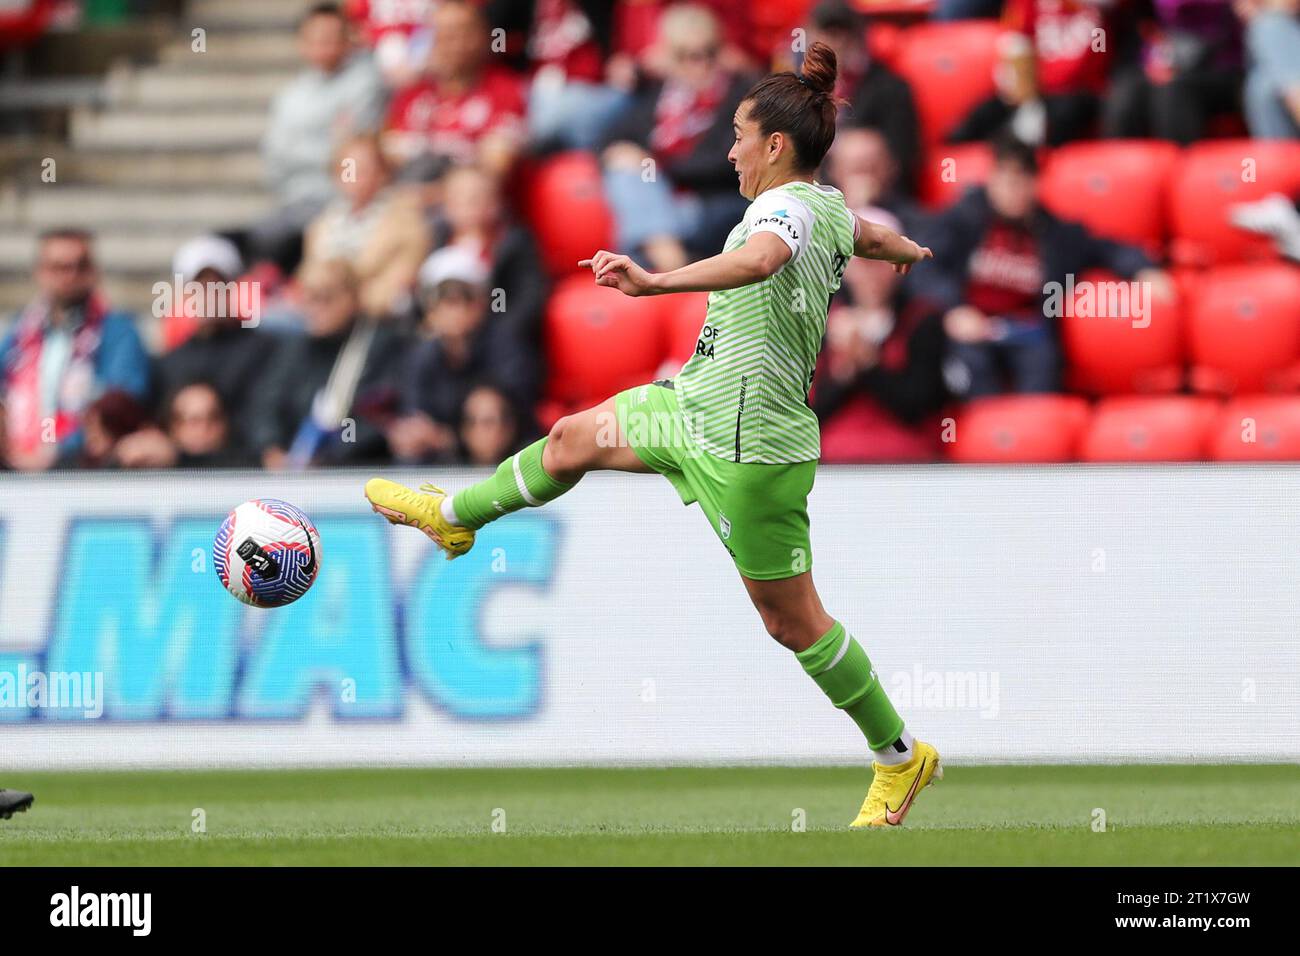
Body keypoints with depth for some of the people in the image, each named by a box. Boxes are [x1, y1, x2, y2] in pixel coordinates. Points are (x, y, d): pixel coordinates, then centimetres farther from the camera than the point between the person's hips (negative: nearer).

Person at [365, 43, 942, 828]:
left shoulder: (788, 207, -21)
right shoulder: (831, 210, 7)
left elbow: (757, 260, -46)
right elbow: (872, 237, 32)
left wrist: (655, 283, -54)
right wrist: (906, 249, 57)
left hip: (748, 444, -10)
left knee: (792, 620, 0)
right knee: (573, 440, 23)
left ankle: (902, 759, 13)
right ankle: (454, 517, 46)